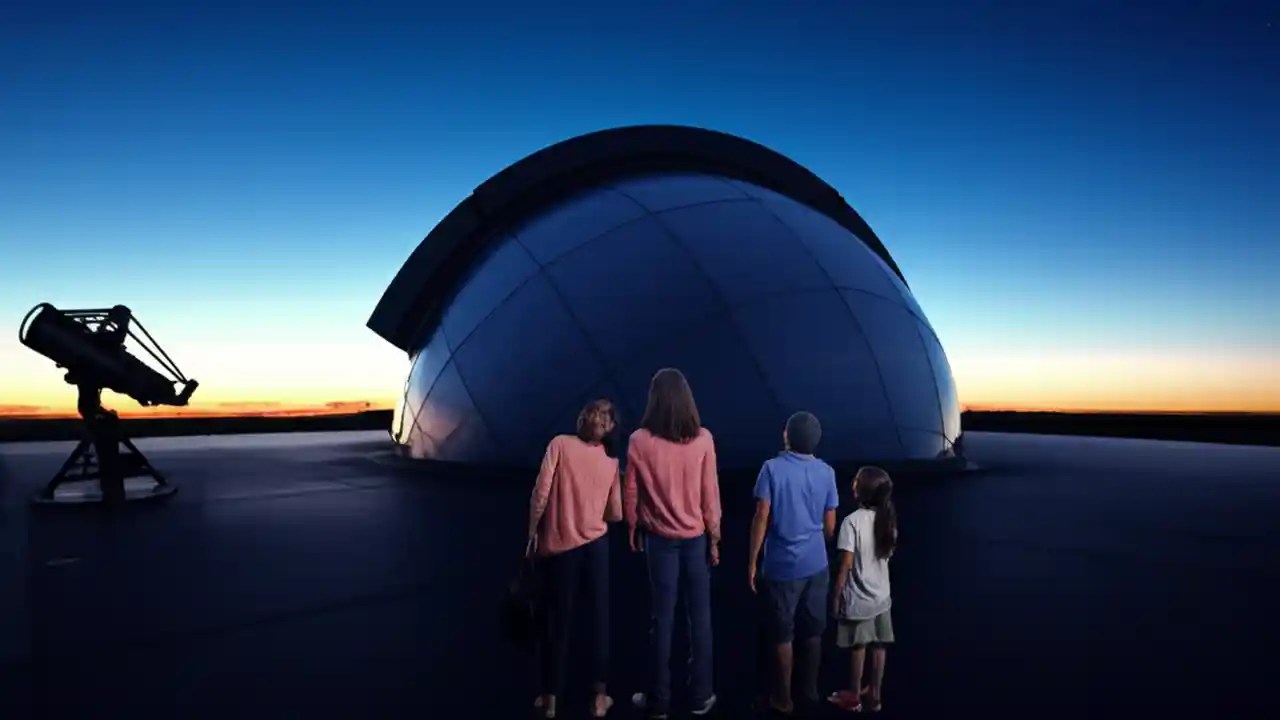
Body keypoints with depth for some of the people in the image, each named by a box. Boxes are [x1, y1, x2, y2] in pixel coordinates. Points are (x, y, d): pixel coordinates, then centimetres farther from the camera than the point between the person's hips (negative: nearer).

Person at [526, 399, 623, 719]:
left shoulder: (560, 444, -8)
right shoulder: (612, 461, 1)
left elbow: (541, 493, -13)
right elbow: (615, 514, 4)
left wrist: (533, 532, -1)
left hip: (559, 546, -1)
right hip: (596, 544, 1)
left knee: (558, 620, 10)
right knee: (599, 618, 13)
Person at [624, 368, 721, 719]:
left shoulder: (640, 441, -11)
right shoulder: (703, 439, -9)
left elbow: (630, 492, -4)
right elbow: (710, 492, -5)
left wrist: (633, 527, 12)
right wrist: (714, 535, 5)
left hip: (659, 537, 0)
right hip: (696, 536, 1)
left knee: (662, 618, 8)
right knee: (700, 616, 11)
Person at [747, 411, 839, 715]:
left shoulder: (772, 468, -14)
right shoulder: (826, 472, -3)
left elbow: (762, 518, -14)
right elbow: (829, 526, 2)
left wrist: (752, 561, -5)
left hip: (782, 566, -4)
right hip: (816, 564, 4)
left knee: (782, 635, 9)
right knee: (812, 631, 17)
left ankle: (783, 698, 20)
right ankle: (810, 689, 32)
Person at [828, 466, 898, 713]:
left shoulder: (852, 521, -23)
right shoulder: (887, 519, -4)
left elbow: (846, 564, -20)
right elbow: (888, 554, 8)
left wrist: (836, 595, -10)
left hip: (858, 598, -5)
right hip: (881, 594, 6)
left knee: (858, 648, 9)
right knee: (878, 647, 15)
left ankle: (853, 696, 24)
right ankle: (874, 695, 29)